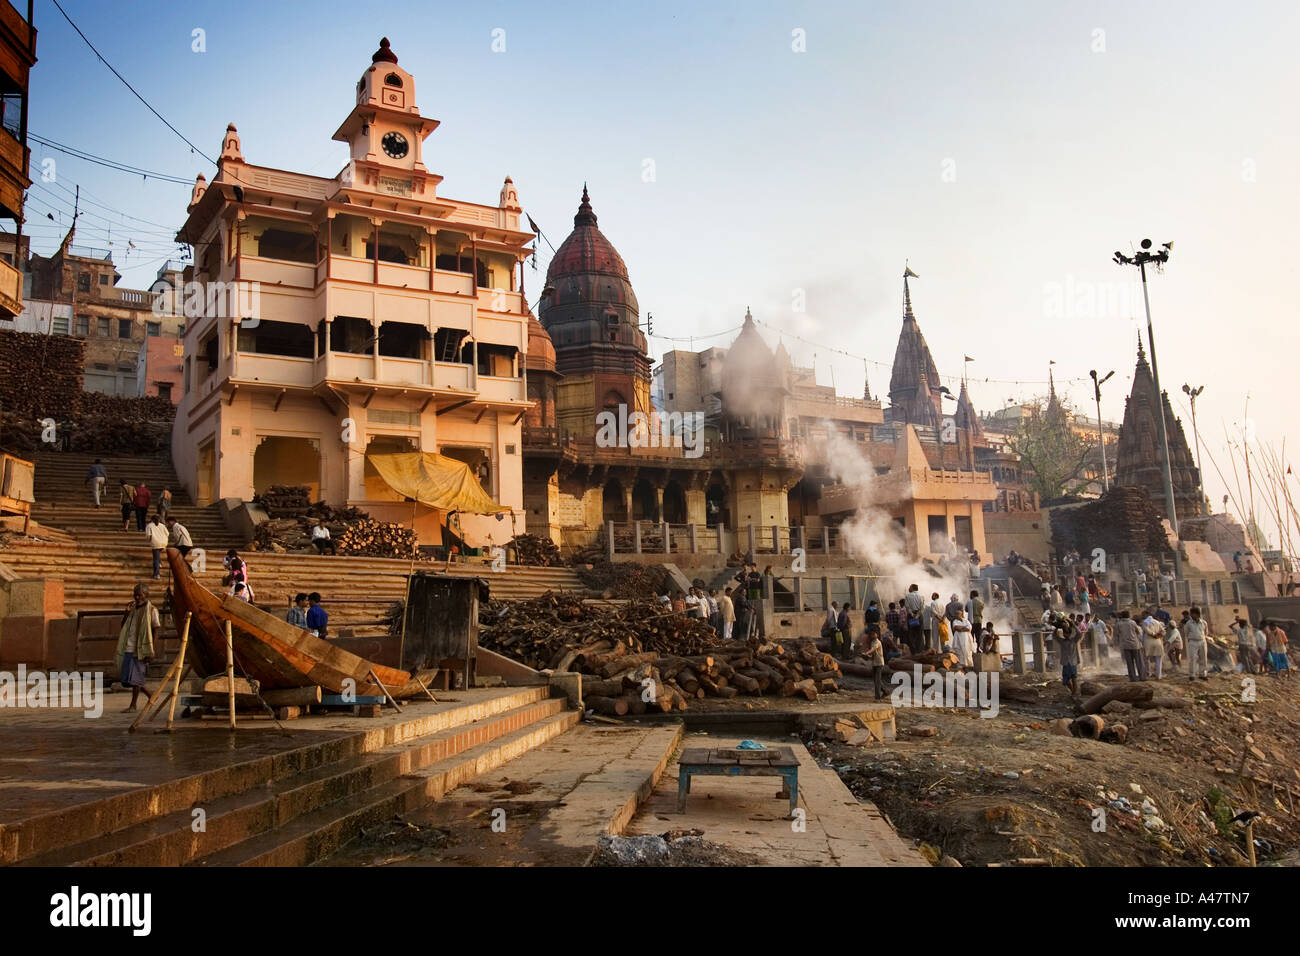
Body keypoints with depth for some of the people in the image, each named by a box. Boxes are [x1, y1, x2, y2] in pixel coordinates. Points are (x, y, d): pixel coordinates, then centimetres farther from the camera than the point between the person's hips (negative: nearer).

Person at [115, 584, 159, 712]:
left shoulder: (151, 610, -4)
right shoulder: (133, 609, 17)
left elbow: (156, 629, -7)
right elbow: (123, 625, 17)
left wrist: (150, 650, -13)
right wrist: (127, 611, 2)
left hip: (141, 648, -7)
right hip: (129, 648, 7)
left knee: (134, 677, -9)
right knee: (128, 678, 8)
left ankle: (133, 704, 0)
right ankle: (151, 696, 22)